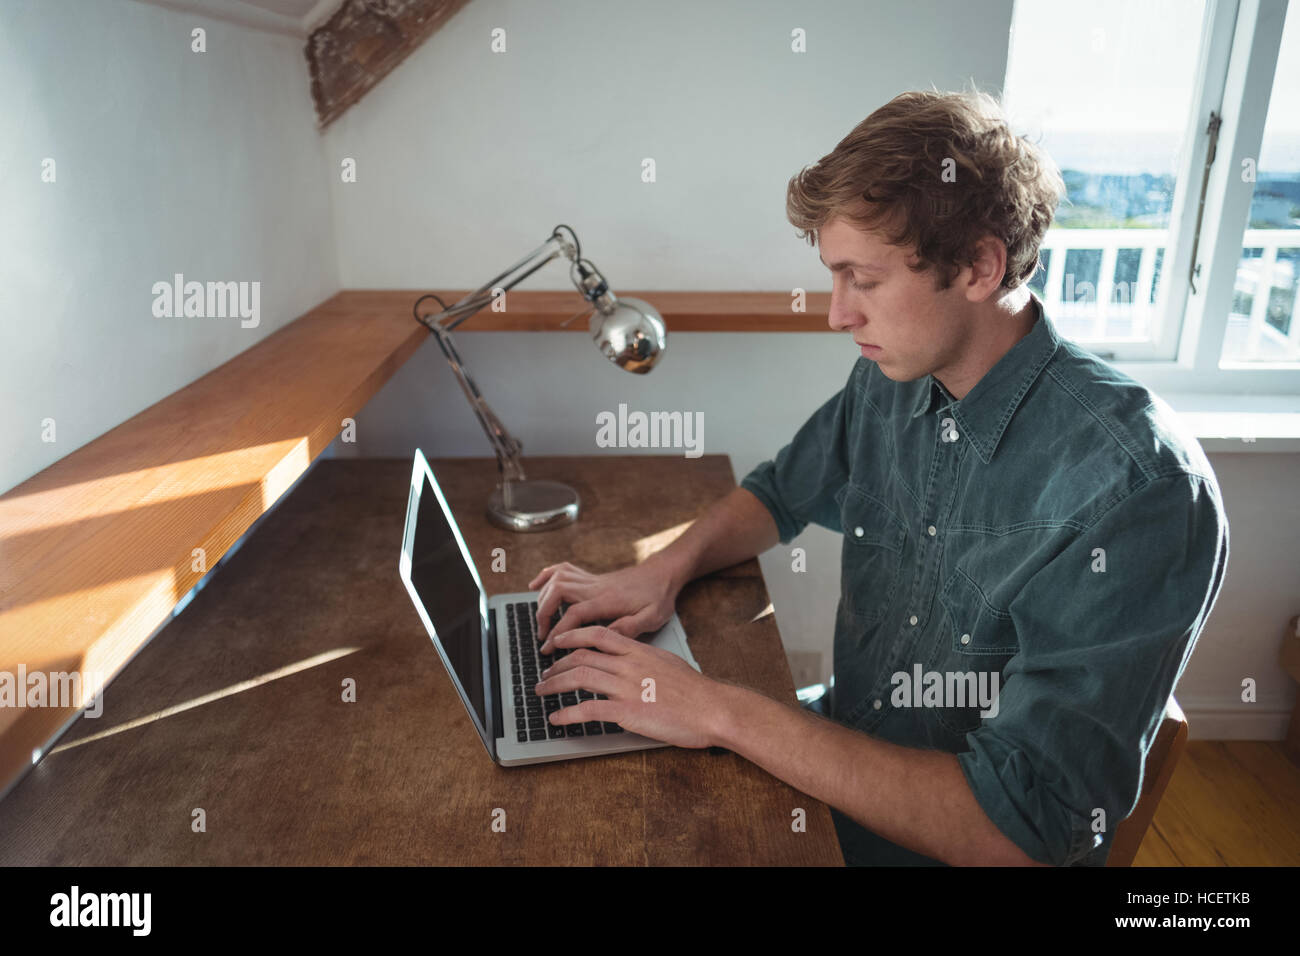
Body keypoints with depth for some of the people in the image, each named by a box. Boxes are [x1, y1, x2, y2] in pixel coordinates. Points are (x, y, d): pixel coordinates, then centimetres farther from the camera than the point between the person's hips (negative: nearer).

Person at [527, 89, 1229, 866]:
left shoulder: (1136, 489, -26)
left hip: (948, 846, -5)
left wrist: (720, 712, -27)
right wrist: (666, 570, -6)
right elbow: (781, 493, 13)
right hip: (842, 764, 6)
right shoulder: (889, 381, -4)